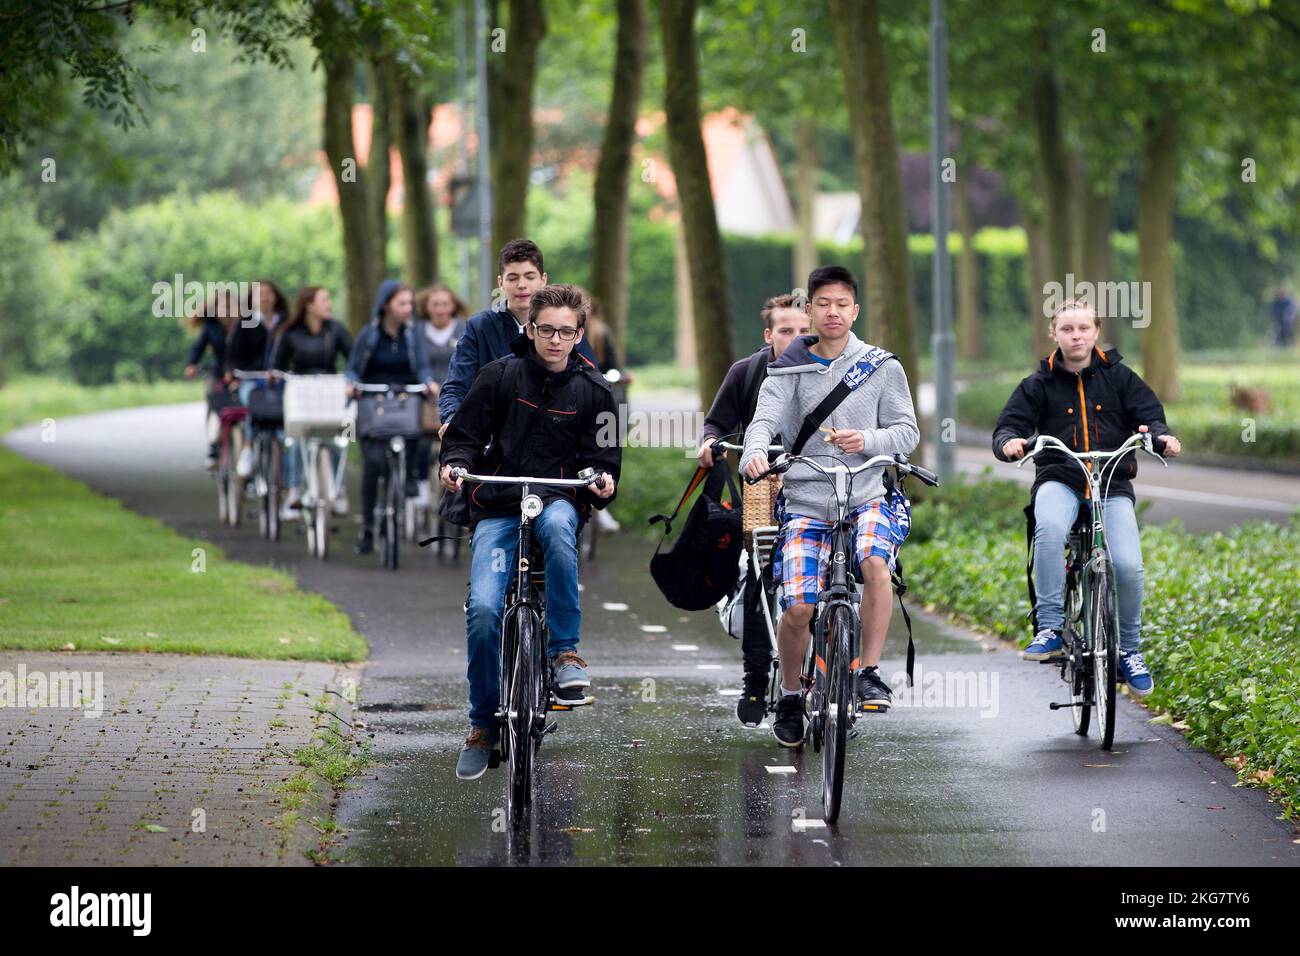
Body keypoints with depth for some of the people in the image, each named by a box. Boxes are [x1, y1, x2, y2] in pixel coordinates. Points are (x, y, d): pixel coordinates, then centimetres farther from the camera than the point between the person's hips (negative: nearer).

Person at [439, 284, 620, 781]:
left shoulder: (592, 389, 6)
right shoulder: (499, 376, 3)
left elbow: (602, 456, 9)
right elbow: (465, 434, 8)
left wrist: (602, 481, -14)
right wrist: (455, 464, -14)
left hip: (559, 500, 0)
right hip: (497, 507, 0)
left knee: (558, 526, -39)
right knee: (483, 610, -18)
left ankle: (565, 650, -28)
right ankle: (483, 722, 1)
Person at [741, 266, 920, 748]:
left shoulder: (882, 368, 5)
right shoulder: (788, 370, 5)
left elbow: (907, 431, 4)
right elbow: (765, 419, -8)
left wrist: (867, 441, -17)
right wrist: (755, 453, -31)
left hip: (866, 495, 0)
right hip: (806, 501, 0)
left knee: (874, 562, -32)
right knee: (797, 608, -10)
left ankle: (870, 672, -18)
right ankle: (790, 697, 16)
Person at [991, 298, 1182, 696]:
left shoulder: (1119, 377, 10)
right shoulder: (1039, 384, 9)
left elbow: (1149, 414, 6)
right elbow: (1009, 423, 3)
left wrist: (1161, 436, -18)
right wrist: (1009, 442, -22)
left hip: (1113, 485, 1)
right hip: (1059, 480, -1)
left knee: (1128, 566, -19)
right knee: (1049, 527, -37)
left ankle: (1129, 649, 6)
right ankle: (1050, 629, -29)